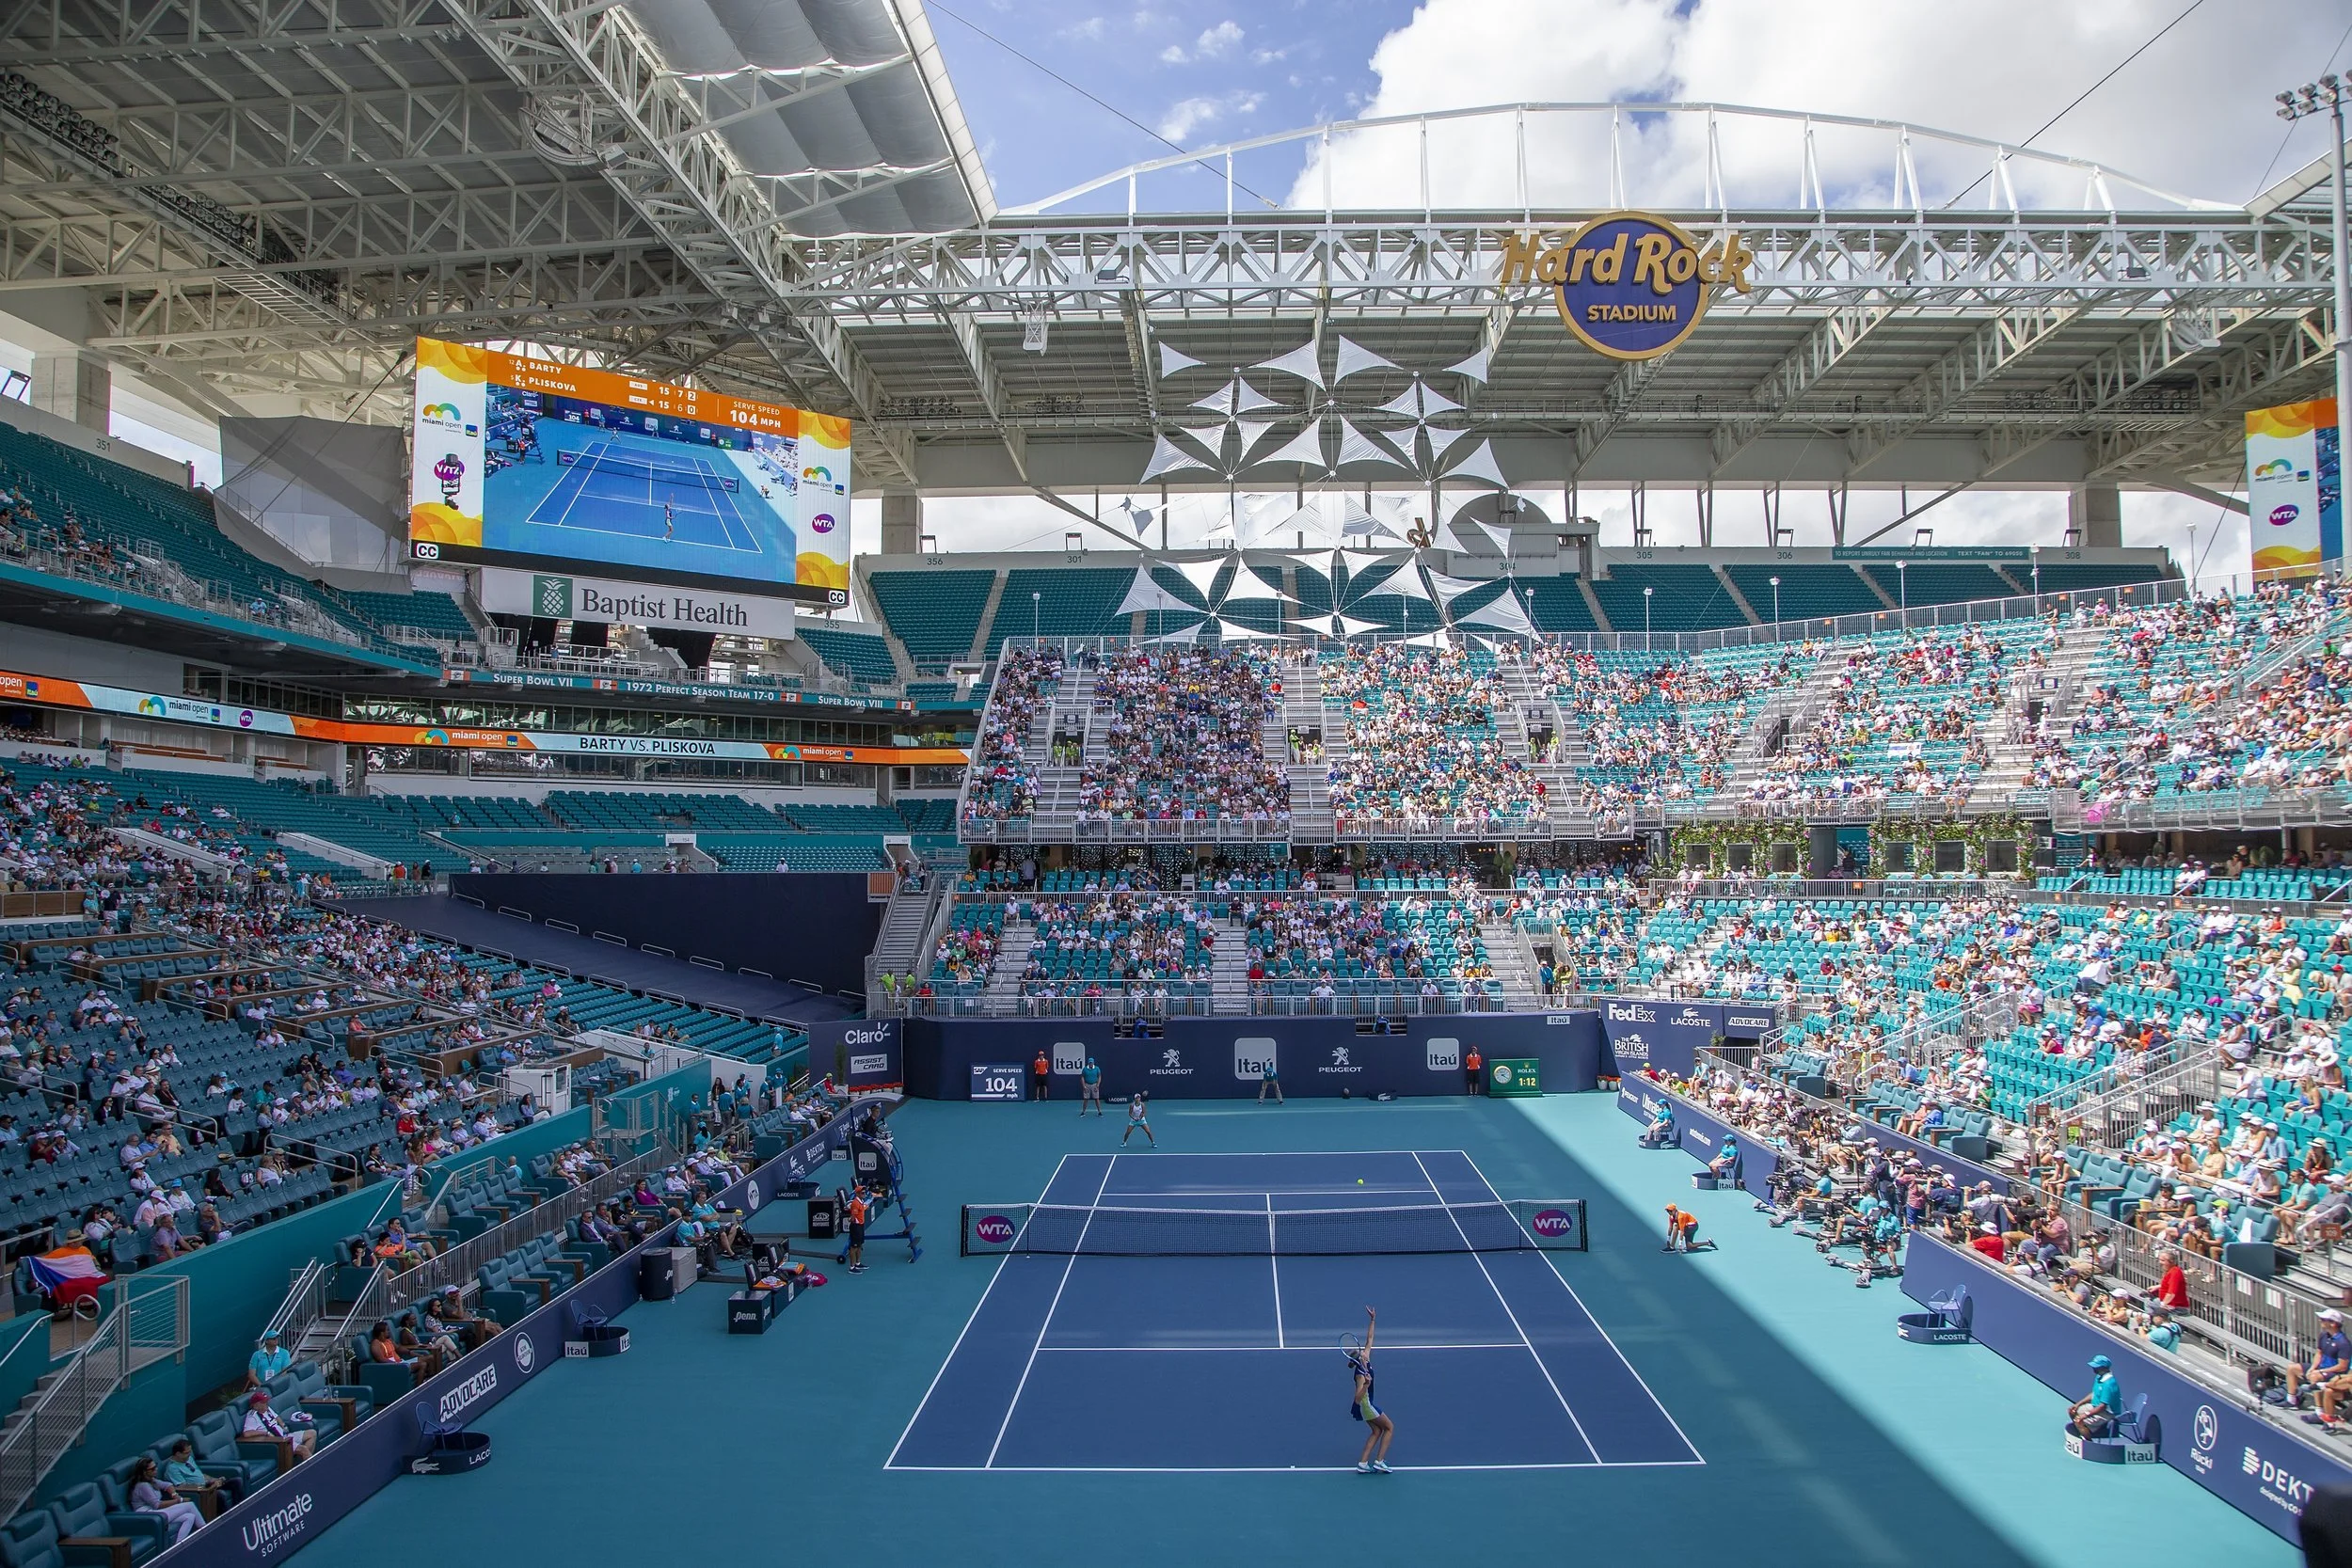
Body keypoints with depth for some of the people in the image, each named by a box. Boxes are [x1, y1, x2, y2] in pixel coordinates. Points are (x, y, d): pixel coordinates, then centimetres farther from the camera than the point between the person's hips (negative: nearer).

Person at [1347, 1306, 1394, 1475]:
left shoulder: (1366, 1362, -7)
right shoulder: (1360, 1375, -30)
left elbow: (1370, 1338, 0)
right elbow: (1357, 1398, -36)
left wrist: (1373, 1320, -3)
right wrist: (1366, 1385, -51)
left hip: (1365, 1406, 8)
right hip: (1365, 1405, -8)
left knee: (1377, 1431, 15)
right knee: (1389, 1427, 5)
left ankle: (1362, 1464, 12)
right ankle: (1379, 1461, 6)